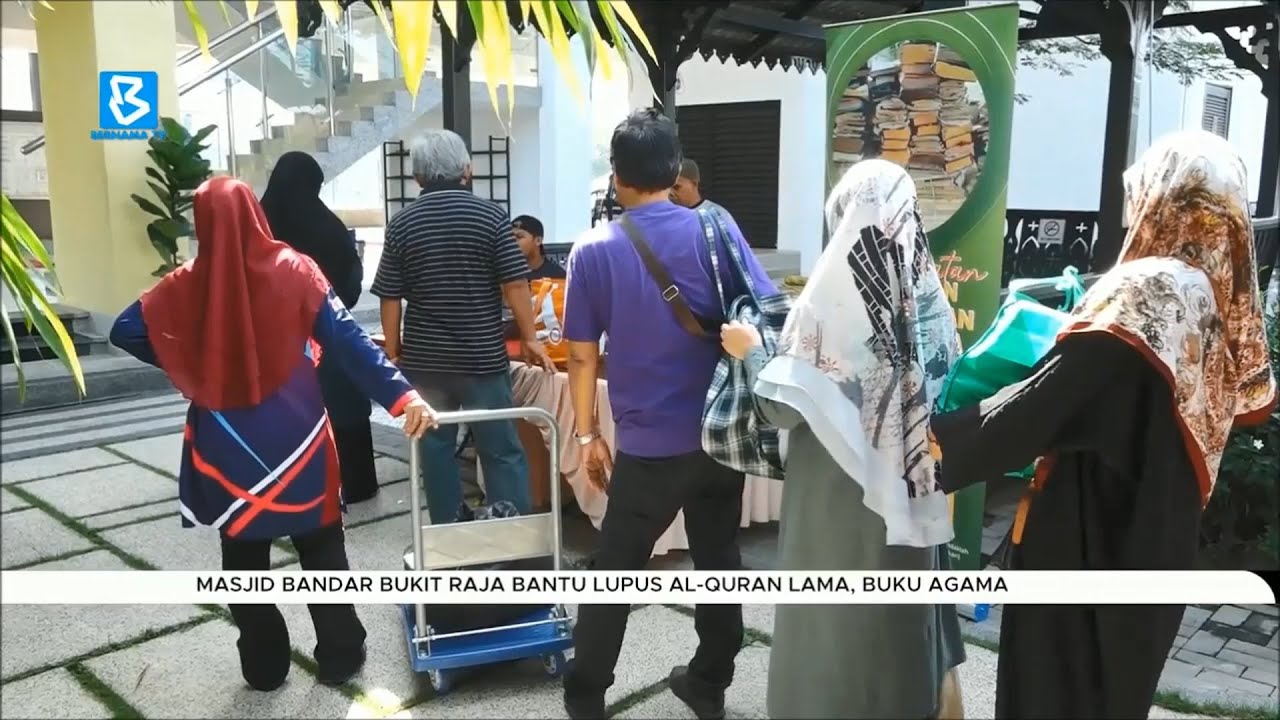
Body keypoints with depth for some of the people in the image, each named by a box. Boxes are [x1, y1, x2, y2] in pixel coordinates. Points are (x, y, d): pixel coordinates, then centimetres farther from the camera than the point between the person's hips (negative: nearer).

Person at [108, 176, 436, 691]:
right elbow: (347, 340, -15)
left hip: (227, 447, 1)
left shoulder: (188, 285, -4)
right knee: (322, 551, 13)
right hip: (297, 440, -1)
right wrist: (401, 396, -18)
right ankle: (339, 657, 22)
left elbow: (125, 332, -1)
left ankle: (264, 666, 26)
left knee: (244, 556, 16)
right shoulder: (293, 270, -8)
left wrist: (184, 365, 8)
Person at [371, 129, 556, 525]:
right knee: (502, 451, 5)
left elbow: (390, 298, 1)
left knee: (435, 449, 12)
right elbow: (514, 285, -9)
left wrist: (394, 352, 11)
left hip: (424, 358, 2)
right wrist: (529, 338, 1)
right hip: (483, 356, -2)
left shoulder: (402, 223, 0)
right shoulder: (490, 215, -6)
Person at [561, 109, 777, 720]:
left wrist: (587, 434, 8)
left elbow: (583, 355, -2)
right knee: (718, 560, 17)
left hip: (648, 444, -1)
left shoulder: (593, 251, -5)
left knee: (614, 571, 11)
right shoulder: (716, 229, -4)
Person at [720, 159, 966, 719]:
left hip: (838, 496, -4)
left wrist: (752, 352, -2)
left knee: (832, 619, 13)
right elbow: (947, 393, 3)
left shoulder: (831, 297, -19)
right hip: (911, 495, 5)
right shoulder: (930, 294, -5)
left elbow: (786, 407, -18)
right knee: (901, 615, 22)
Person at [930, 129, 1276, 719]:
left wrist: (932, 436, -18)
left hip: (1087, 543, -8)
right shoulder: (1224, 298, 4)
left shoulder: (1145, 292, -21)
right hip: (1152, 542, 8)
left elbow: (1035, 408, -29)